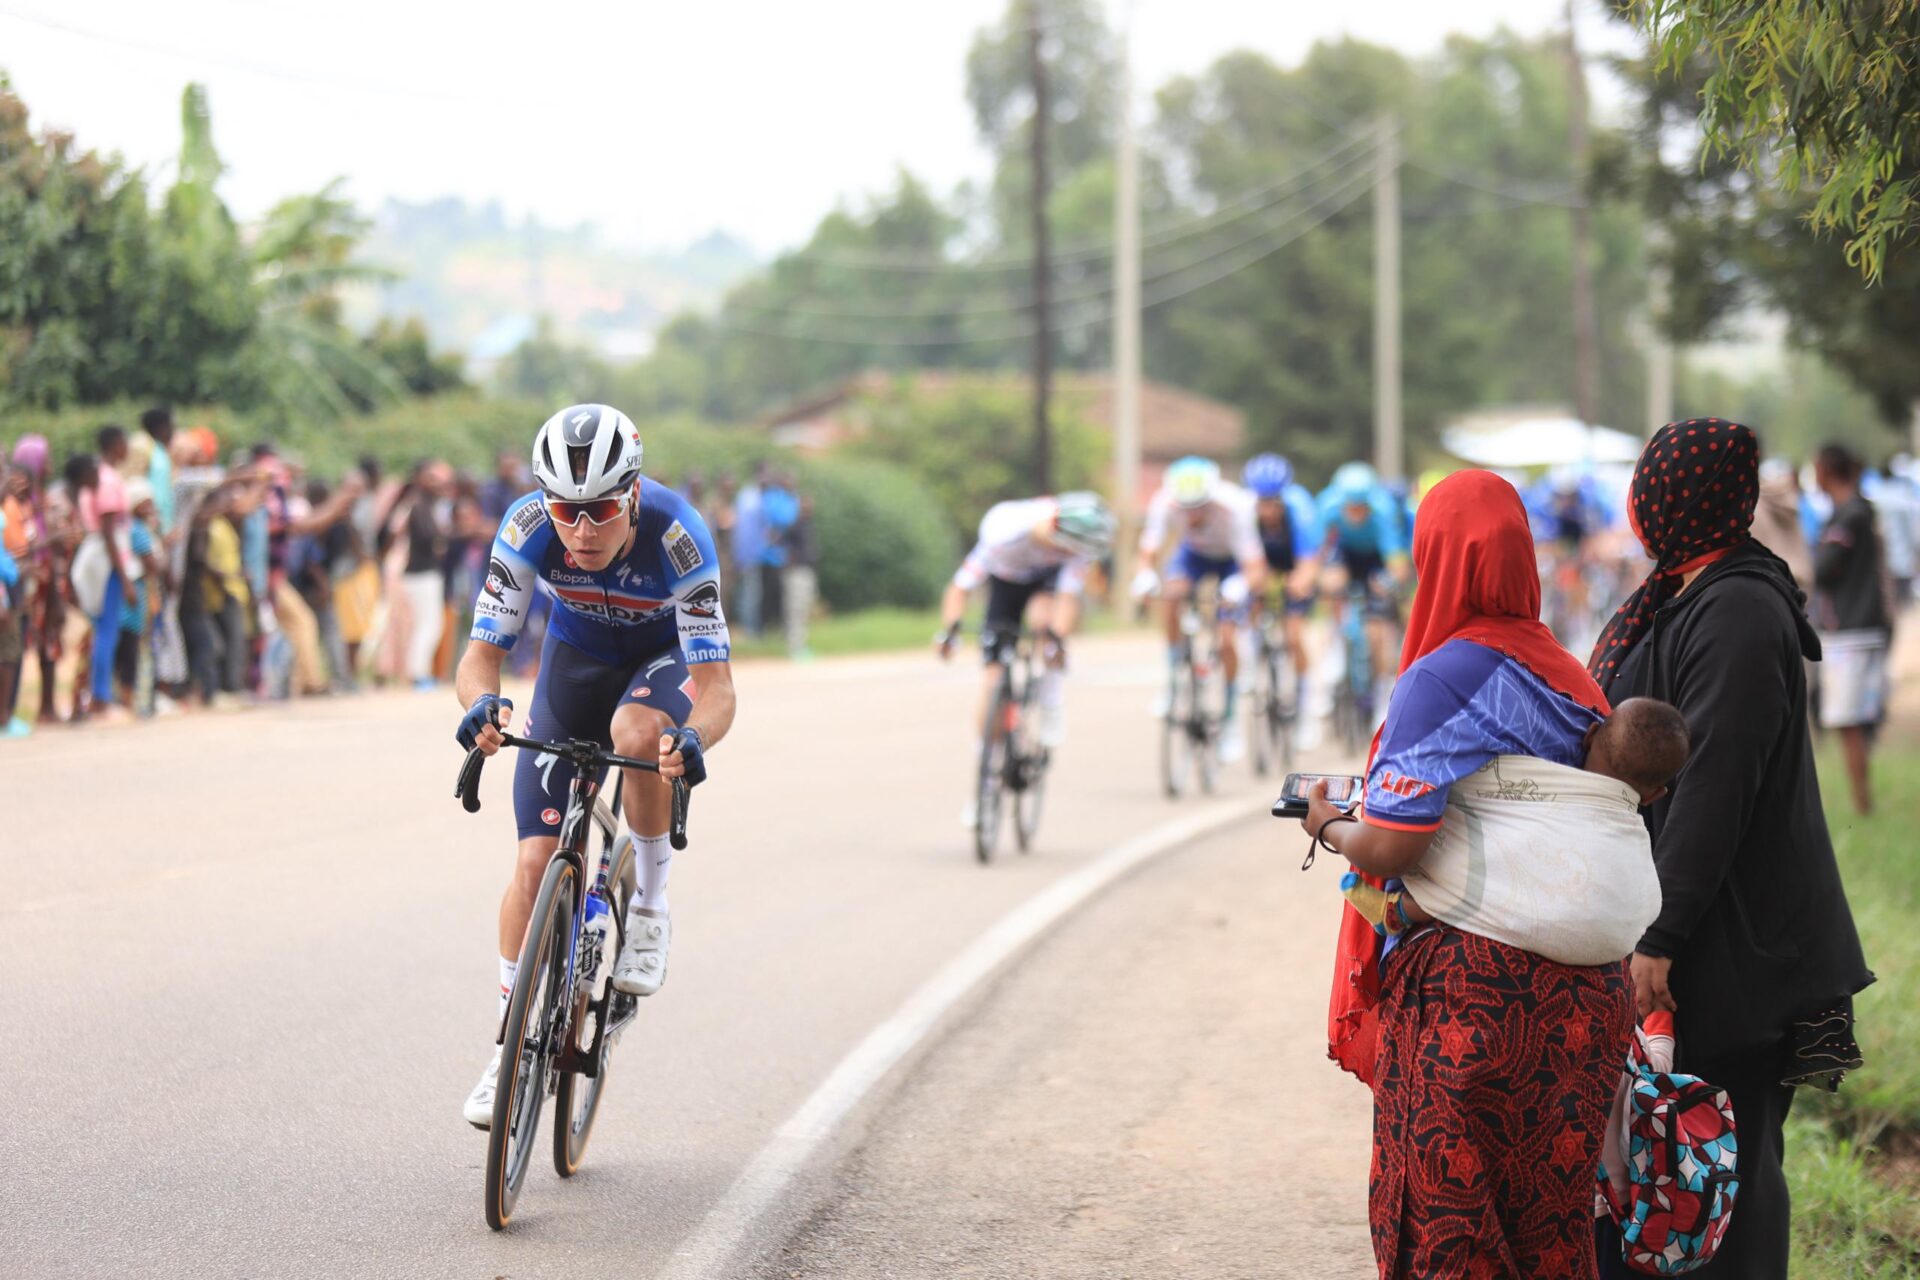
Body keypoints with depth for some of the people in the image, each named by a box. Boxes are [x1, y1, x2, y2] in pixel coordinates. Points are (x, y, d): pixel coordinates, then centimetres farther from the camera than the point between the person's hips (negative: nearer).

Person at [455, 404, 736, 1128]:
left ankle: (649, 906, -14)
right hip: (577, 655, 2)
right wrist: (481, 703, -51)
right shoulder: (528, 527, -29)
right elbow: (482, 651, -27)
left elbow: (716, 686, -37)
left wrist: (692, 737, -59)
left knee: (635, 731, -38)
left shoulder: (677, 536, -35)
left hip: (667, 655, -2)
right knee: (537, 858, -8)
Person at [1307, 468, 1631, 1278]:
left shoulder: (1441, 678, -13)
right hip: (1579, 991, 7)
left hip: (1464, 990, -7)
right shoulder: (1565, 675, 9)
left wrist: (1329, 827, 2)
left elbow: (1390, 847, -19)